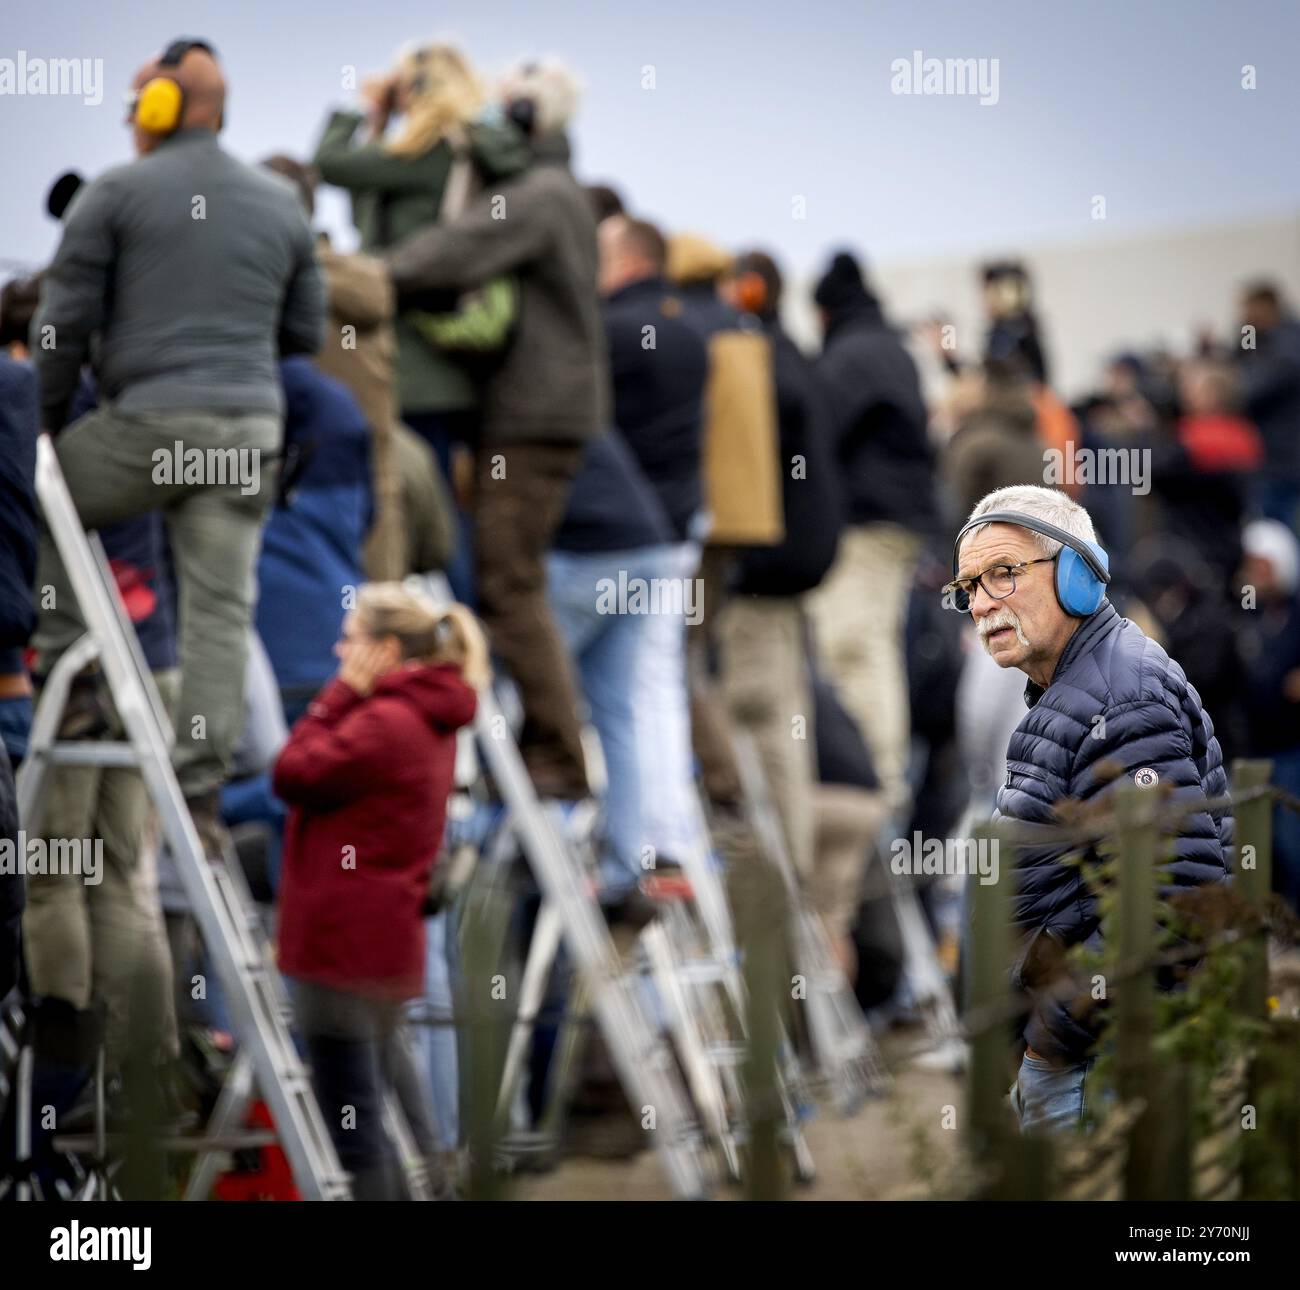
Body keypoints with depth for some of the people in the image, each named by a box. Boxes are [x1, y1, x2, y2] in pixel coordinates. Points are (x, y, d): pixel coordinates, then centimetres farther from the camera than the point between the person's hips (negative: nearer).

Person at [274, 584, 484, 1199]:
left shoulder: (383, 722, -18)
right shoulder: (429, 723, 14)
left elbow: (293, 773, -11)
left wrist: (342, 692, -7)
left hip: (343, 945, -10)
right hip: (389, 946, 10)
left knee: (352, 1126, -7)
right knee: (367, 1126, 16)